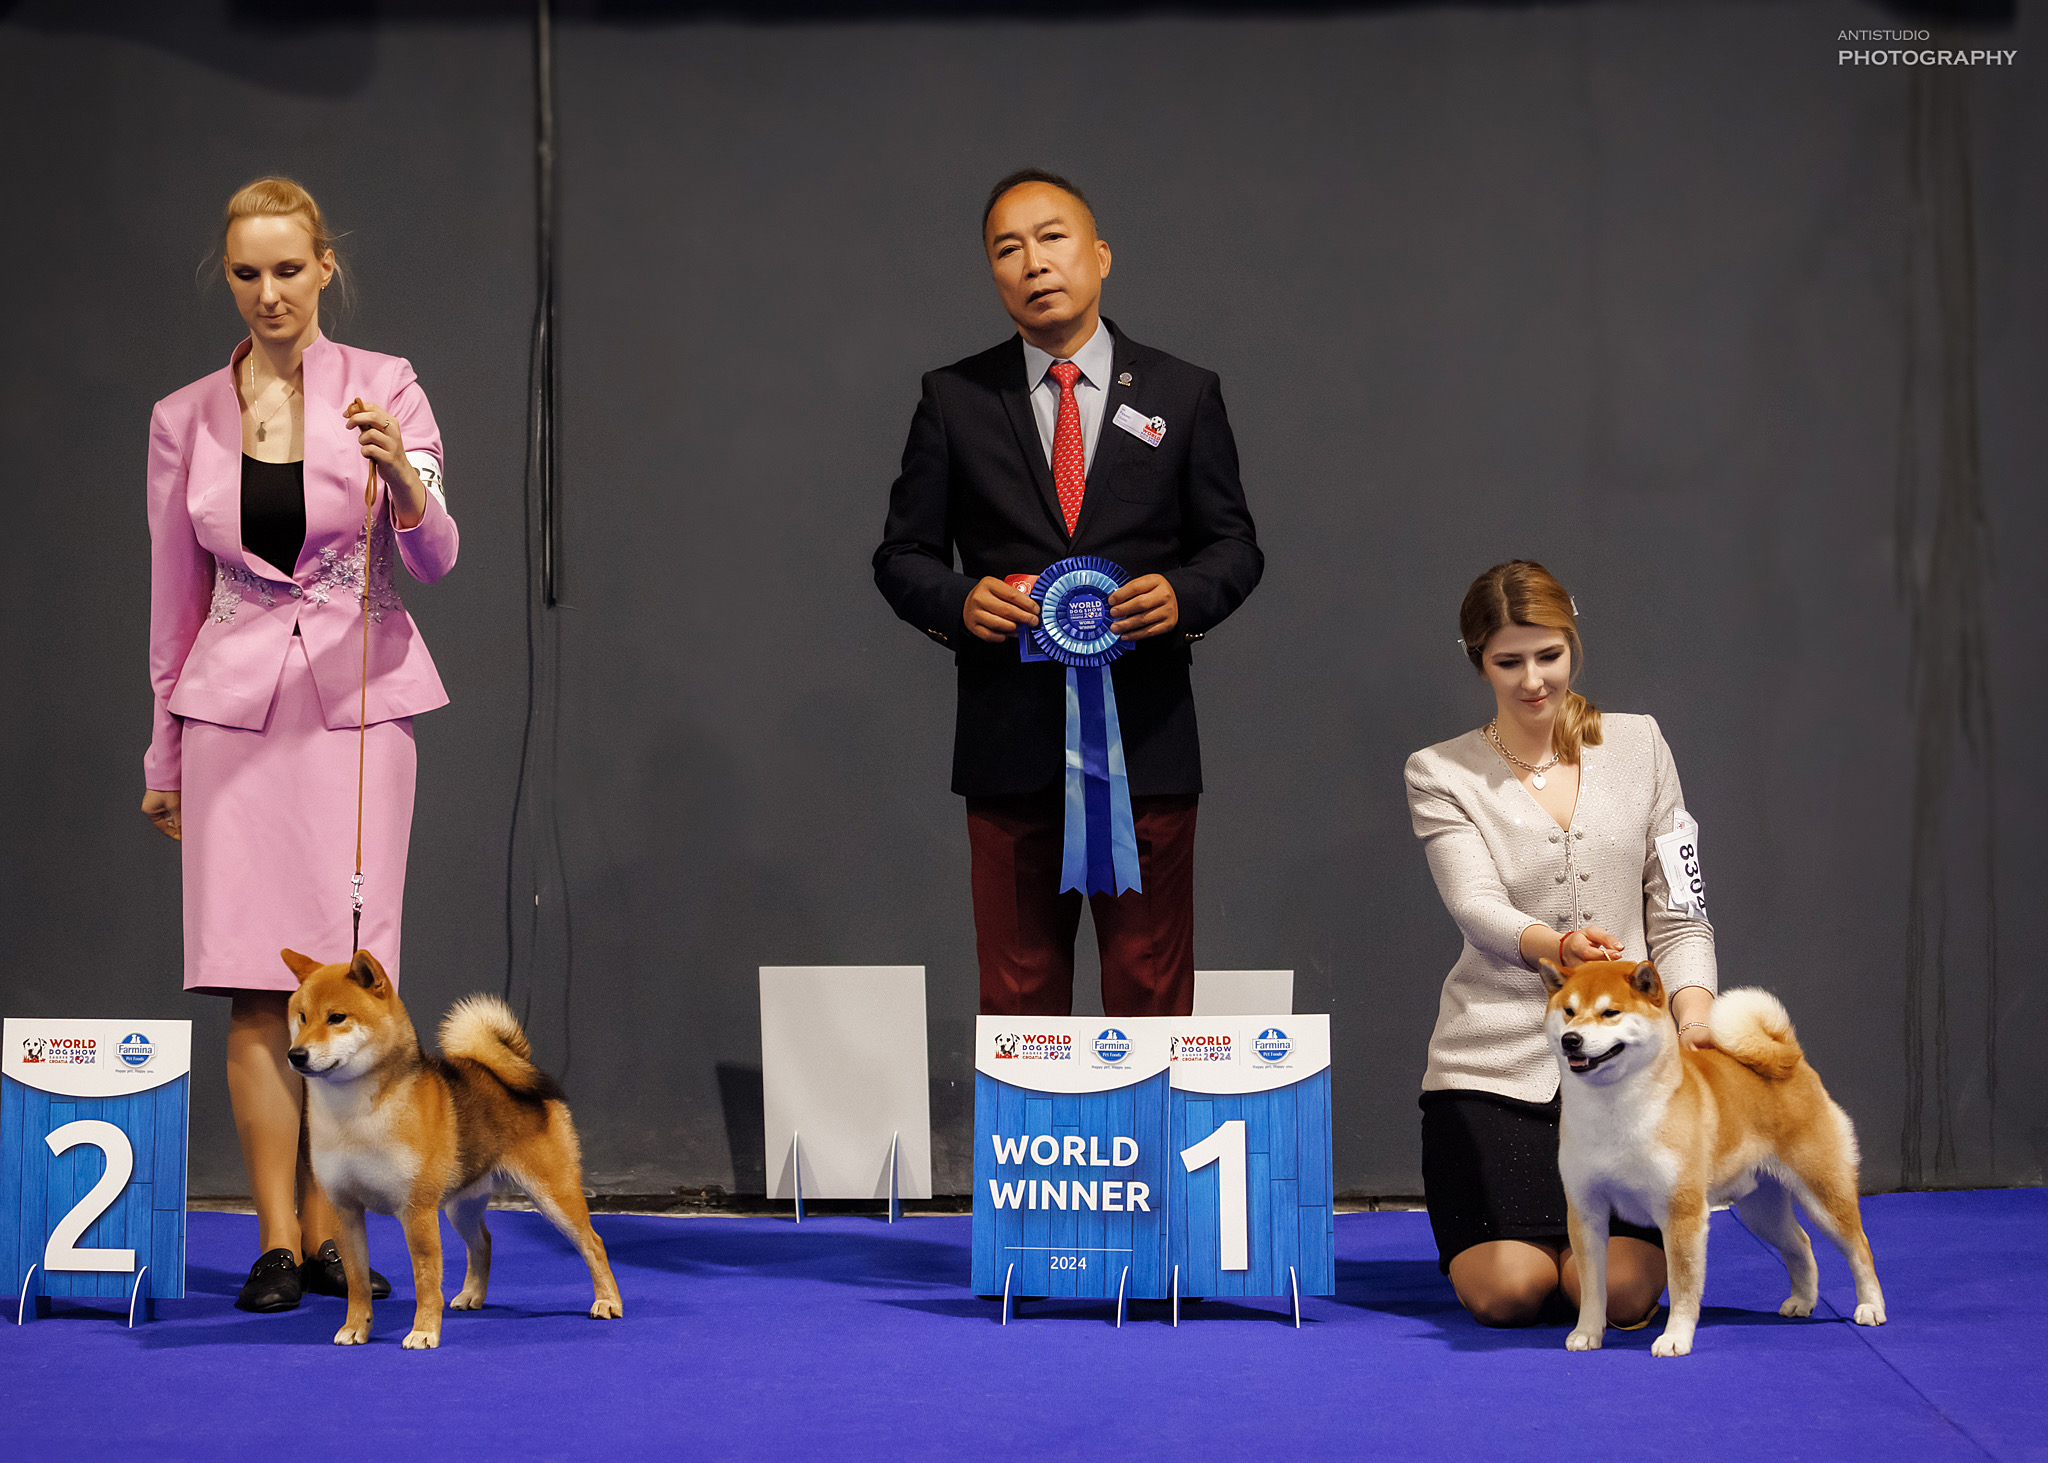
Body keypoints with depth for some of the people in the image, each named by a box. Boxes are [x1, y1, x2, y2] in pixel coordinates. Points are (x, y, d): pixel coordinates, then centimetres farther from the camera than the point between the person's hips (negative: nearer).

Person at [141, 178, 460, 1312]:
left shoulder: (383, 390, 1)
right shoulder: (185, 420, 7)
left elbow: (434, 561, -6)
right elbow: (175, 598, 13)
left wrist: (403, 479, -27)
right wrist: (165, 756, 15)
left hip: (359, 701, -1)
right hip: (234, 705, 1)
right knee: (254, 983, -5)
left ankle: (328, 1229, 5)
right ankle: (277, 1239, -1)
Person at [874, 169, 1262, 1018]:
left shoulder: (1184, 396, 8)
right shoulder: (954, 401, 7)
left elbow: (1234, 547, 9)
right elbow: (903, 556, 9)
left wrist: (1184, 597, -12)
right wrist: (959, 602, -12)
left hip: (1145, 744, 0)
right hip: (1008, 746, 0)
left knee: (1152, 998, 1)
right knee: (1017, 999, 3)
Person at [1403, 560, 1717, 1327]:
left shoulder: (1638, 745, 10)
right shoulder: (1441, 774, 2)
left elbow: (1677, 910, 9)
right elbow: (1478, 908, -15)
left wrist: (1695, 1014, -11)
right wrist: (1554, 945, -38)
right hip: (1496, 1061, -1)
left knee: (1618, 1293, -16)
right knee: (1507, 1293, -16)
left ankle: (1606, 1229, 21)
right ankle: (1488, 1229, 20)